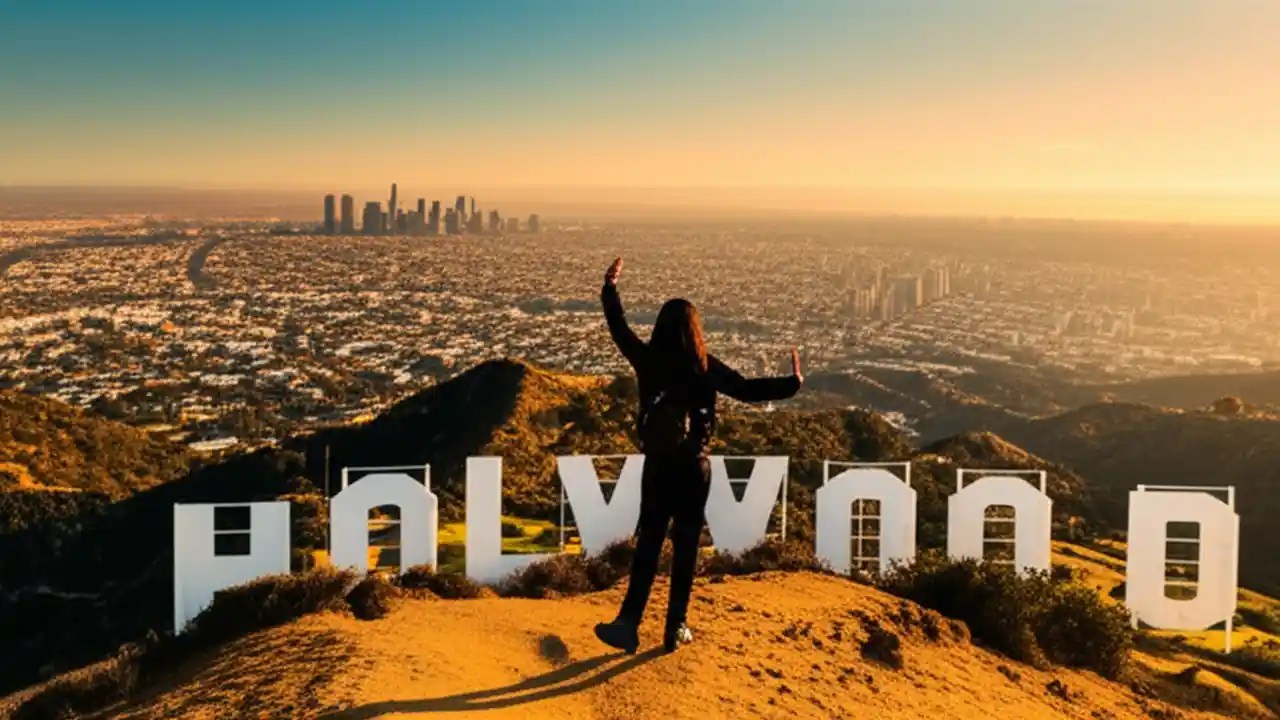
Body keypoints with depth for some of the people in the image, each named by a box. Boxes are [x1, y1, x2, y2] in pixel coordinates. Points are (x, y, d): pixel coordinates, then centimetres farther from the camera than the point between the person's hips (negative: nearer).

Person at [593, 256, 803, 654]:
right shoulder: (706, 367, -8)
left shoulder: (648, 360, -4)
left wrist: (610, 288, 20)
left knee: (648, 544, 9)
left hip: (657, 465, 2)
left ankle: (629, 623, 4)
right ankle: (676, 628, 15)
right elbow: (748, 389, -3)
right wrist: (793, 382, 10)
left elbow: (620, 329, 9)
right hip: (693, 467, -1)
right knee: (685, 547, 8)